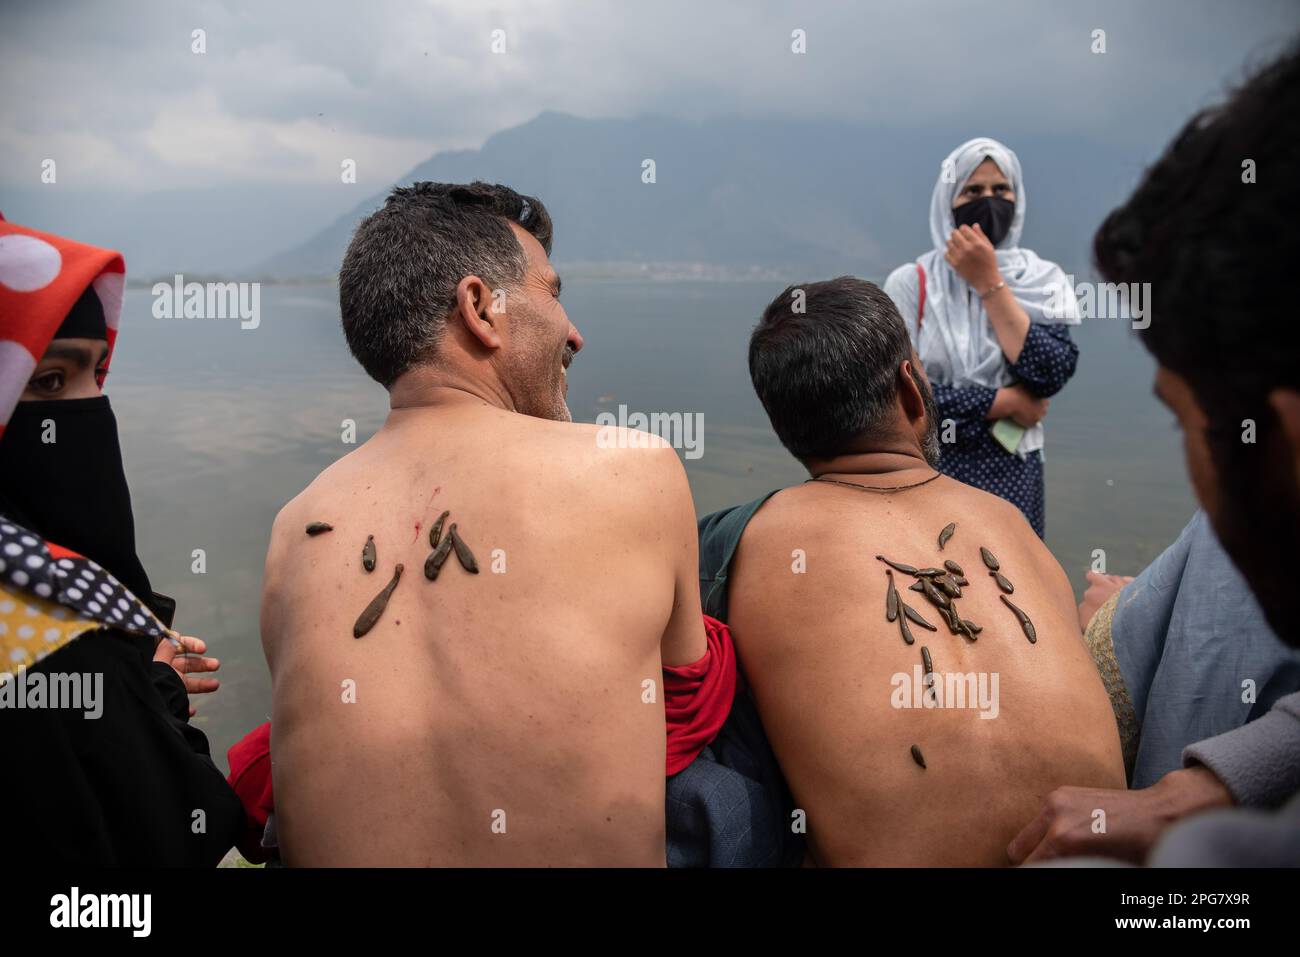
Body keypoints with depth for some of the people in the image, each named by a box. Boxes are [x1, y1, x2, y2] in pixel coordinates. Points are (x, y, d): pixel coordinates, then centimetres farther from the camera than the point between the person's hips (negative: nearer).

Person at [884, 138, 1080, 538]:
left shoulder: (1043, 280, 1)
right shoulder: (910, 282, -6)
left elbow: (1050, 374, -14)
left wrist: (989, 283, -14)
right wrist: (1006, 402, -10)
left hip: (1012, 477, 2)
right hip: (928, 474, -2)